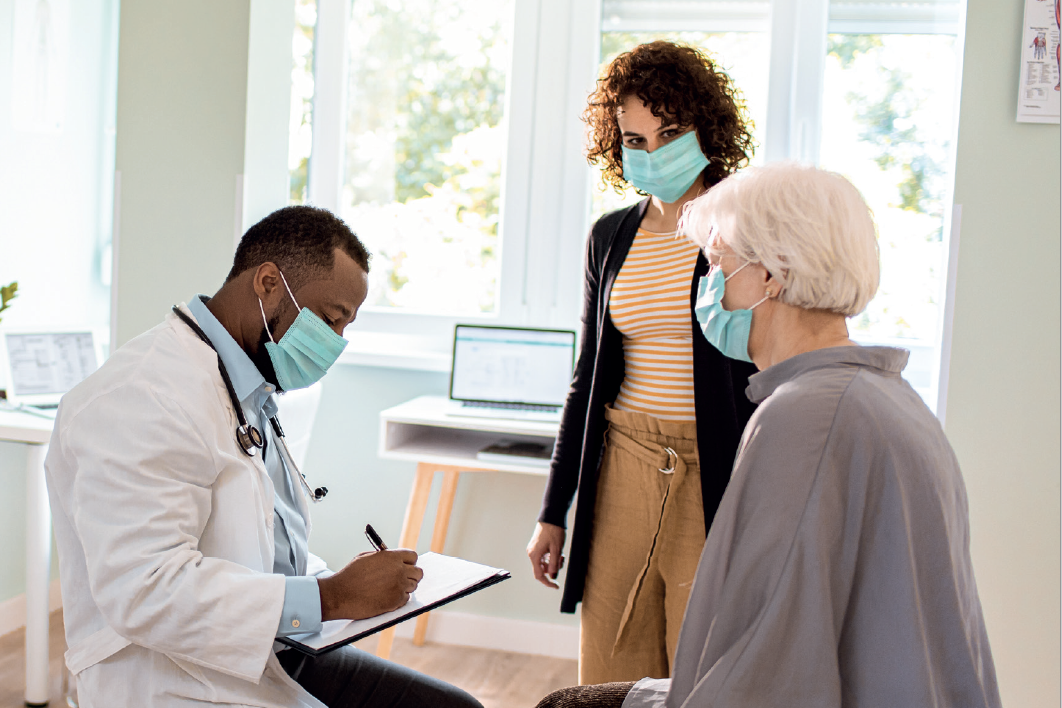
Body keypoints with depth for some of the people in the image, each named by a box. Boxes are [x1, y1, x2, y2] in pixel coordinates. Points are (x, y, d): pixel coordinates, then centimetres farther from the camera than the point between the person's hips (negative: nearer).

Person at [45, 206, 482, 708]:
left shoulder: (251, 392, 15)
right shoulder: (144, 394, -18)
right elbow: (145, 591, -26)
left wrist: (342, 580, 4)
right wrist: (331, 597, -23)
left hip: (272, 656, 9)